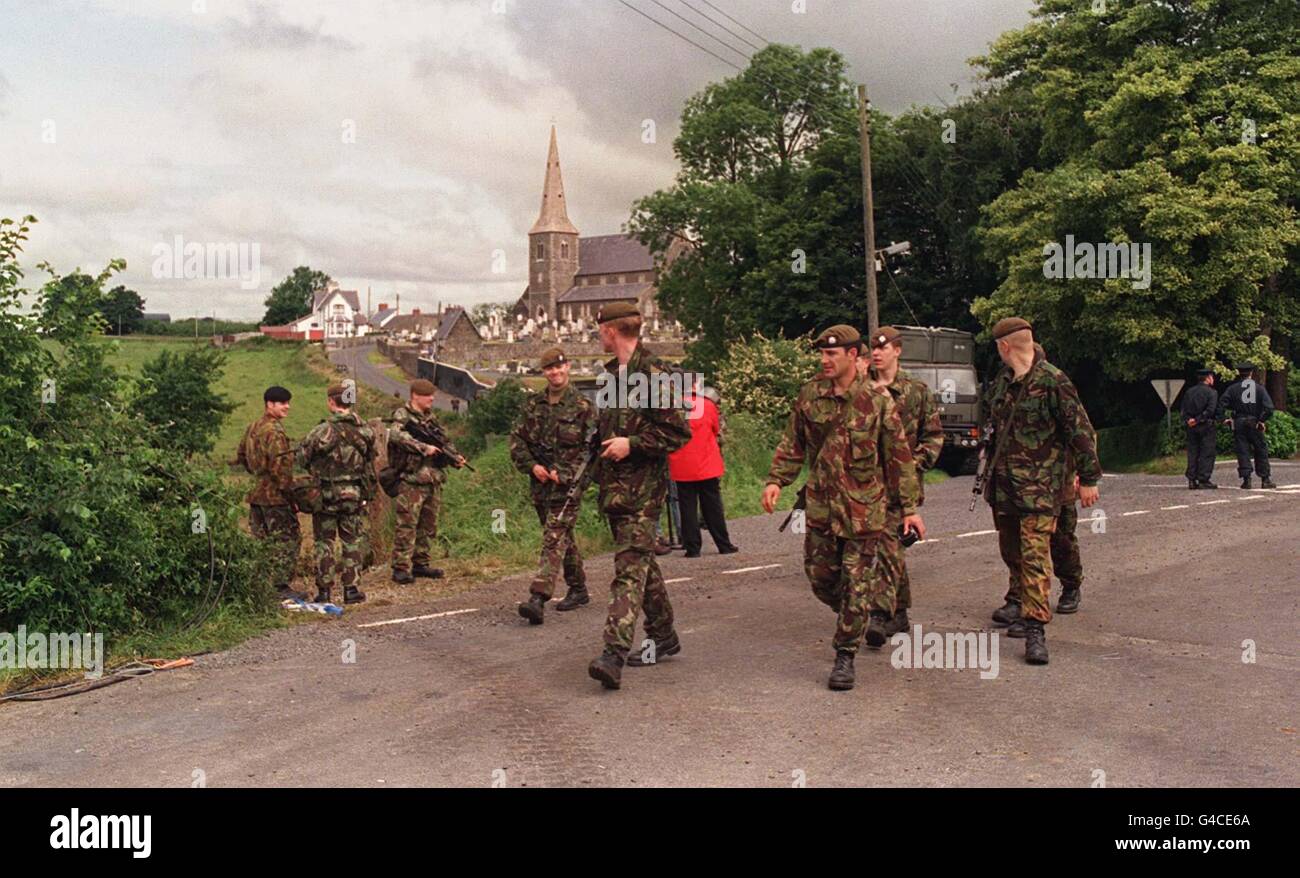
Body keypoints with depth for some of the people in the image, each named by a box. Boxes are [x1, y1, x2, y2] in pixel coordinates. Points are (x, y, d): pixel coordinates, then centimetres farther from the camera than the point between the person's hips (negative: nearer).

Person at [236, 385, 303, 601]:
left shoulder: (253, 428, 14)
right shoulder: (274, 432, -17)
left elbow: (241, 456, 25)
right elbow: (280, 466, -22)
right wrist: (292, 493, -17)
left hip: (256, 494, 9)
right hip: (274, 496, -9)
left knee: (261, 540, 15)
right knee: (287, 540, -3)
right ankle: (281, 587, -2)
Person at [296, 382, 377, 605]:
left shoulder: (323, 431, -15)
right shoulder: (365, 432, -2)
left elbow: (302, 457, -7)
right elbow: (370, 465, 5)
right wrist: (368, 493, 14)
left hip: (326, 495, -3)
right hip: (355, 495, 3)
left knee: (324, 542, 8)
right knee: (353, 541, 12)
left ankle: (324, 590, 10)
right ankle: (351, 588, 12)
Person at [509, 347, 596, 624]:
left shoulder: (583, 407, -5)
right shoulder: (533, 405, 9)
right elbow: (517, 439, 11)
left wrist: (565, 473, -15)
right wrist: (532, 466, -4)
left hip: (567, 484, -6)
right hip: (540, 484, 6)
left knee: (554, 539, -13)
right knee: (563, 537, 16)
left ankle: (538, 598, -21)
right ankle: (578, 590, 29)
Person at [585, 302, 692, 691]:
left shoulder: (653, 375, -12)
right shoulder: (611, 374, 15)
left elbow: (678, 432, -15)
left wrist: (631, 444, -19)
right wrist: (604, 449, 17)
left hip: (642, 488, -9)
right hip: (614, 485, 9)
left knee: (630, 568, -13)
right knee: (641, 562, 16)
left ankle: (614, 654, -19)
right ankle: (663, 636, 28)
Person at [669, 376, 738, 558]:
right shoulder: (708, 405, -2)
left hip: (681, 469, 0)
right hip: (707, 466, 0)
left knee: (688, 508, 4)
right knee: (713, 507, 8)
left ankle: (692, 548, 4)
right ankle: (724, 545, 12)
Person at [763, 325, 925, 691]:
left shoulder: (877, 400, -8)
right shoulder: (810, 394, 2)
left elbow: (899, 456, -4)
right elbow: (793, 443, 11)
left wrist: (909, 507, -4)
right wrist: (776, 480, -2)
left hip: (863, 506, -4)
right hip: (820, 503, 4)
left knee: (855, 582, -1)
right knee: (820, 577, 10)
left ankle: (845, 657, 11)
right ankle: (879, 605, 36)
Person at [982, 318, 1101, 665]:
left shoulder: (1053, 381, -13)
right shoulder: (1001, 381, 9)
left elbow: (1081, 431, -10)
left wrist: (1088, 479, -7)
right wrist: (992, 464, 30)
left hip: (1039, 483, -7)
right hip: (1003, 480, 7)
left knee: (1035, 551, -13)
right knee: (1010, 547, 19)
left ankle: (1036, 627, -14)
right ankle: (1017, 600, 40)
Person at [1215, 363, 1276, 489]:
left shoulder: (1233, 388, 1)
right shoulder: (1259, 388, 2)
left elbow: (1221, 404, -8)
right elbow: (1269, 407, -9)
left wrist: (1223, 419, -1)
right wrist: (1262, 420, 0)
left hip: (1238, 423, 0)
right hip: (1255, 424, 0)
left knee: (1243, 452, 2)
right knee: (1261, 451, 10)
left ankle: (1246, 480, -3)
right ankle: (1265, 479, 12)